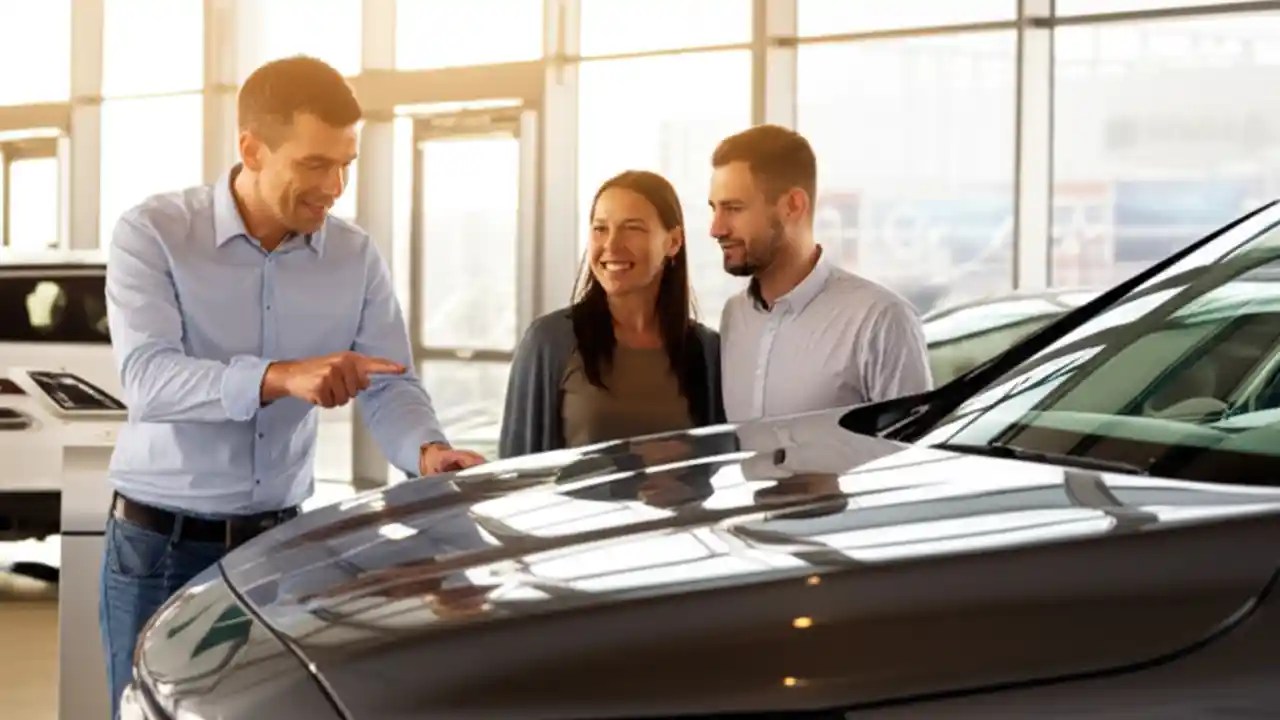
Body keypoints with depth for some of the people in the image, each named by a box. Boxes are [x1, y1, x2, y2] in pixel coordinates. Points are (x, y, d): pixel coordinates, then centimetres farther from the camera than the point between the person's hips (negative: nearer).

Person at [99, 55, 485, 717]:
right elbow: (147, 377, -24)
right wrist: (279, 378, -39)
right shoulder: (152, 234, -11)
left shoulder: (355, 258, 1)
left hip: (283, 541, 3)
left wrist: (427, 451, -24)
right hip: (160, 545, -3)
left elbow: (390, 386, 0)